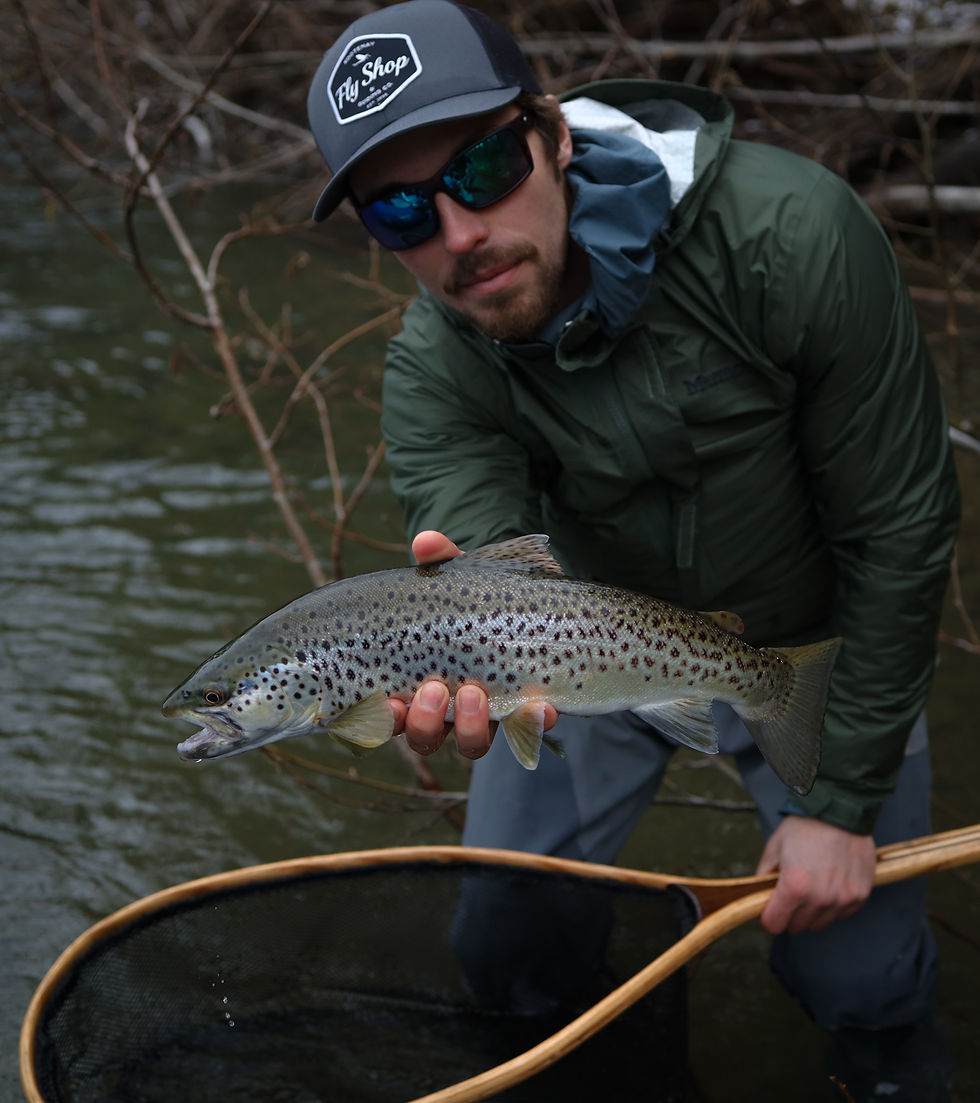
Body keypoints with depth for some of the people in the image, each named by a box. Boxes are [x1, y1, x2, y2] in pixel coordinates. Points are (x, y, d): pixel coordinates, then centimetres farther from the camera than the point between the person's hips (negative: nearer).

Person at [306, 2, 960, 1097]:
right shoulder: (433, 372, -24)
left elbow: (899, 529, -24)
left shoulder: (786, 234, -33)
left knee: (859, 976, 0)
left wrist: (846, 803, -19)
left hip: (808, 637, -2)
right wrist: (460, 674, -61)